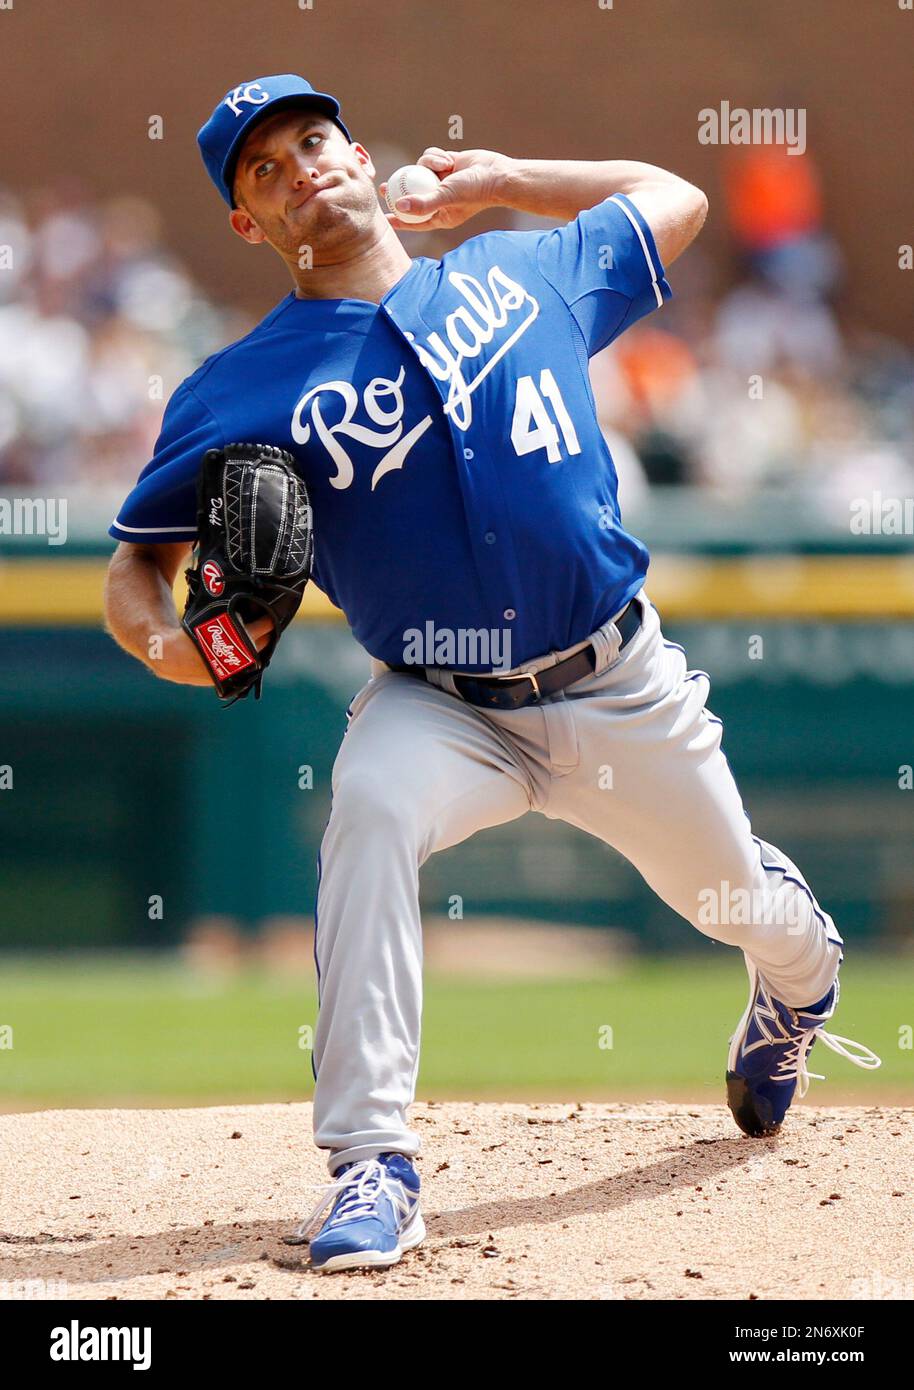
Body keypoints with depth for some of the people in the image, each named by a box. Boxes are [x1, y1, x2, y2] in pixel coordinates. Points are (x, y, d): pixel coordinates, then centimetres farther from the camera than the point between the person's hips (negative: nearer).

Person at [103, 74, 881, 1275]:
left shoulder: (520, 275, 2)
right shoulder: (244, 391, -6)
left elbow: (672, 200, 20)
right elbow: (137, 562, -2)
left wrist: (504, 181, 12)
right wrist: (165, 642, -25)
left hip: (622, 687, 2)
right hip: (441, 706, -2)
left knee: (735, 898, 16)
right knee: (370, 808, -34)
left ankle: (797, 991, 58)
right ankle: (372, 1165, -31)